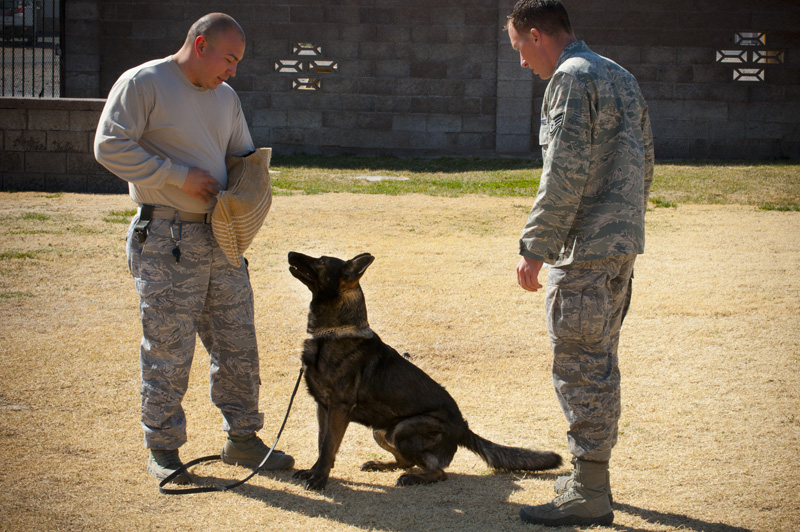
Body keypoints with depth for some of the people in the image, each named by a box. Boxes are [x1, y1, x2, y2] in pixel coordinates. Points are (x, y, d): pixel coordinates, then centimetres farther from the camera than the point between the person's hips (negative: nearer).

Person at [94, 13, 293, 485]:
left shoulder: (226, 97, 15)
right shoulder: (142, 84, -7)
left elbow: (245, 157, 25)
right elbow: (110, 146, -15)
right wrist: (180, 176, -17)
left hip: (222, 237, 7)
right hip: (166, 241, -7)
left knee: (238, 344, 10)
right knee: (168, 350, -3)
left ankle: (243, 438, 22)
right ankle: (163, 450, 8)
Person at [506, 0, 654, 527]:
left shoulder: (571, 78, -13)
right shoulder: (622, 77, 17)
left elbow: (565, 174, -21)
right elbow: (645, 165, 20)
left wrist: (534, 247, -18)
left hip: (585, 249, -10)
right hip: (623, 246, 10)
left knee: (579, 368, -6)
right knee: (601, 363, 17)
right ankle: (592, 476, 25)